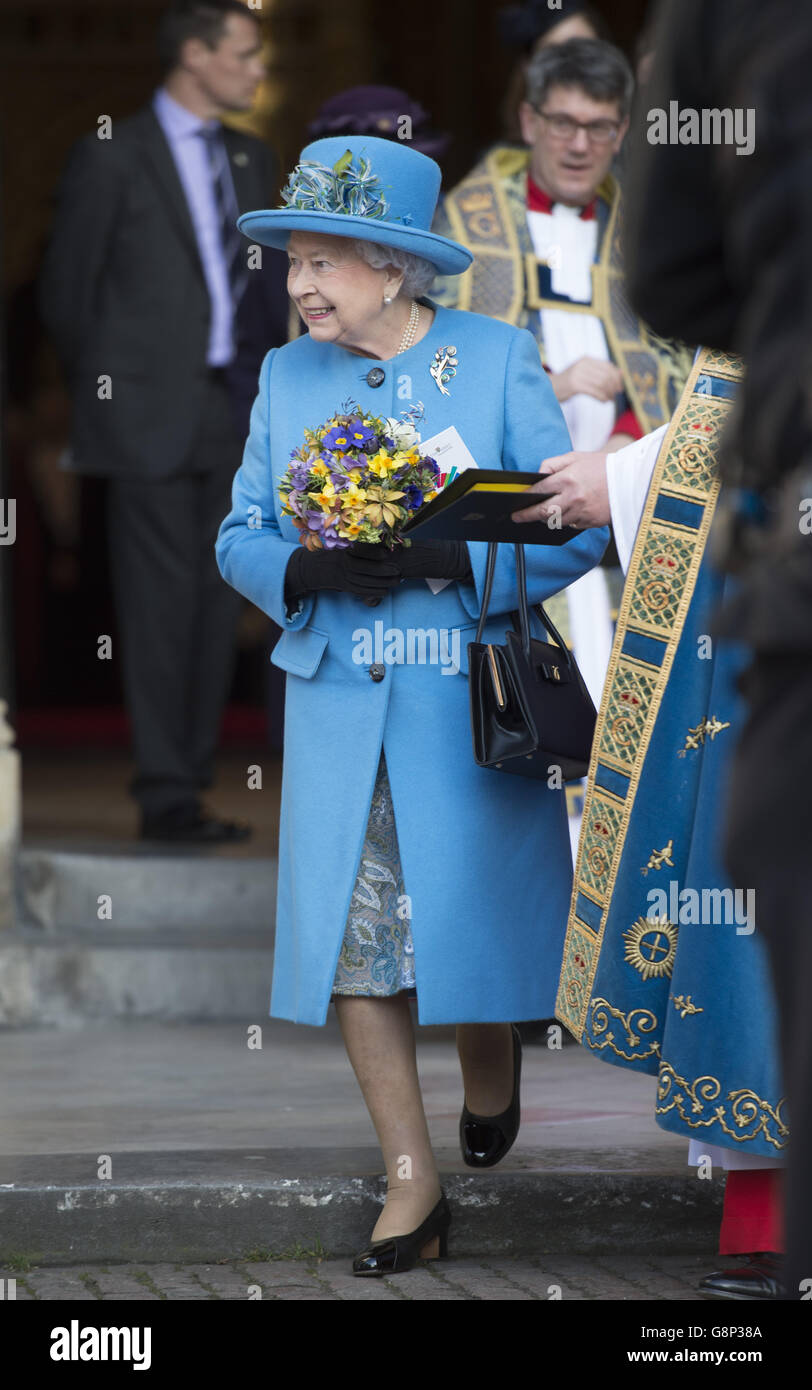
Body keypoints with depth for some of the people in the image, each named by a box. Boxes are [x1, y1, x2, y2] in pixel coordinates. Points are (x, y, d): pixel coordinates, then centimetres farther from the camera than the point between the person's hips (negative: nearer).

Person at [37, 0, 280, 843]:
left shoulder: (249, 160, 15)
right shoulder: (113, 158, -3)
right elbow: (66, 290, 0)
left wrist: (253, 378, 11)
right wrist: (107, 388, 3)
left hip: (228, 414, 6)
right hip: (152, 419, -6)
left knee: (217, 605, 5)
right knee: (161, 605, -7)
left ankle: (189, 783, 11)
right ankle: (165, 796, -5)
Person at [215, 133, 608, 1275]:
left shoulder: (500, 362, -4)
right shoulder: (287, 376, 8)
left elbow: (577, 530, -6)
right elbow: (240, 536, 10)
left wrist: (451, 560, -21)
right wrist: (303, 570, -12)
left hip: (470, 707, -3)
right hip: (337, 710, 3)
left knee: (470, 919, 1)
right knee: (352, 937, -1)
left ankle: (490, 1077, 36)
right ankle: (413, 1188, 8)